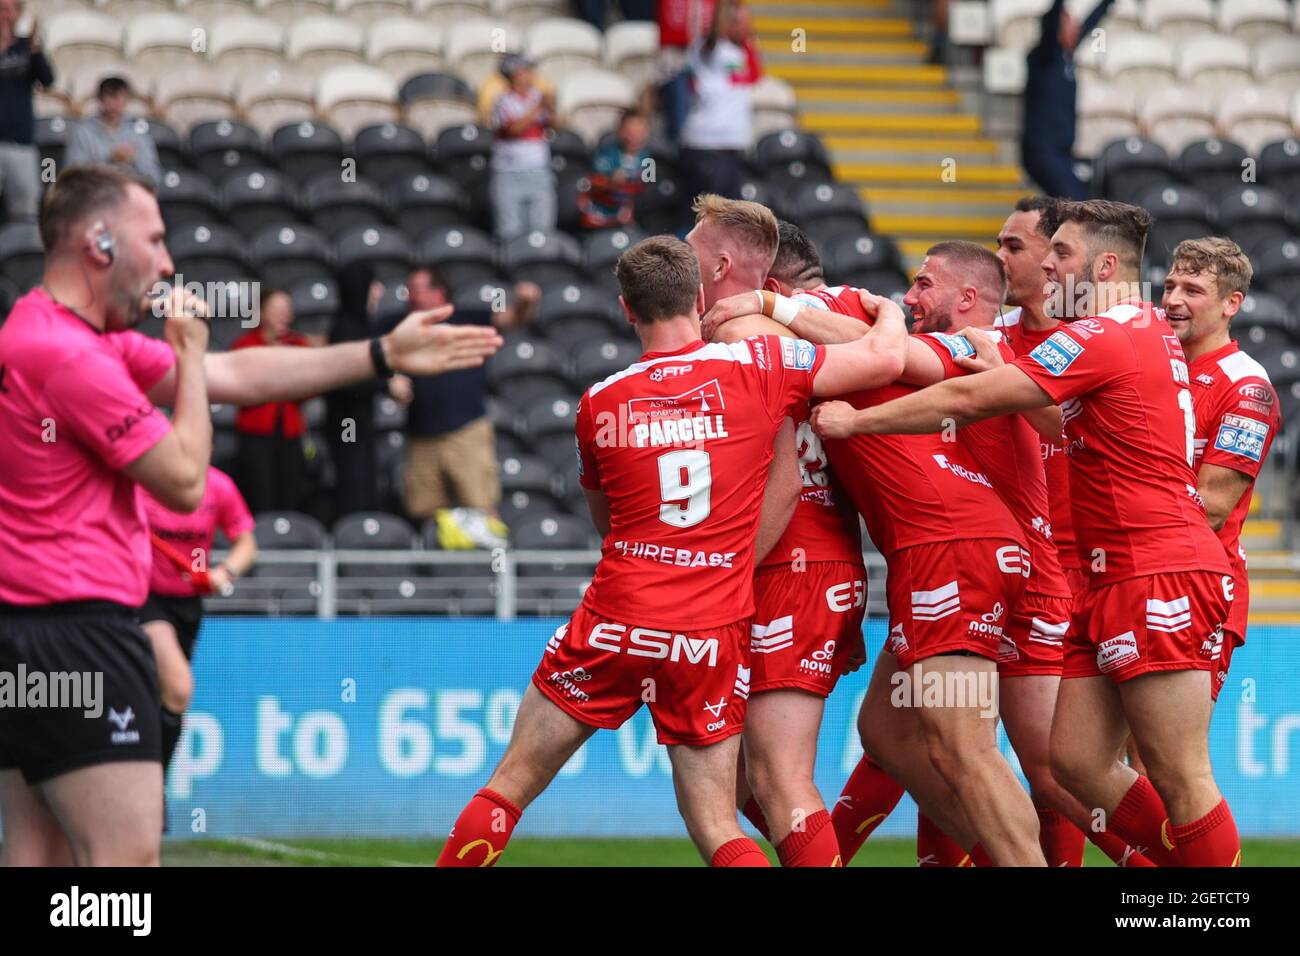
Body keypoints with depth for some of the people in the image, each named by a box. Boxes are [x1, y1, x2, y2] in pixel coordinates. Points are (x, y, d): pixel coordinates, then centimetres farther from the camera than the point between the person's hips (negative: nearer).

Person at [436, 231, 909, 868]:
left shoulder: (599, 403, 4)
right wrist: (888, 310, 23)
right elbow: (885, 358, 2)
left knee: (509, 787, 12)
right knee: (716, 828, 6)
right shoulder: (755, 367, -3)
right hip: (715, 637, 0)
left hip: (614, 625, 0)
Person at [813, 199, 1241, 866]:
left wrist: (854, 420, -2)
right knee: (1076, 761, 7)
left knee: (1179, 779, -8)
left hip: (1161, 577, -10)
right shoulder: (1149, 328, 18)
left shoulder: (1102, 337, -12)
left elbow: (969, 399, -11)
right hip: (1116, 582, 10)